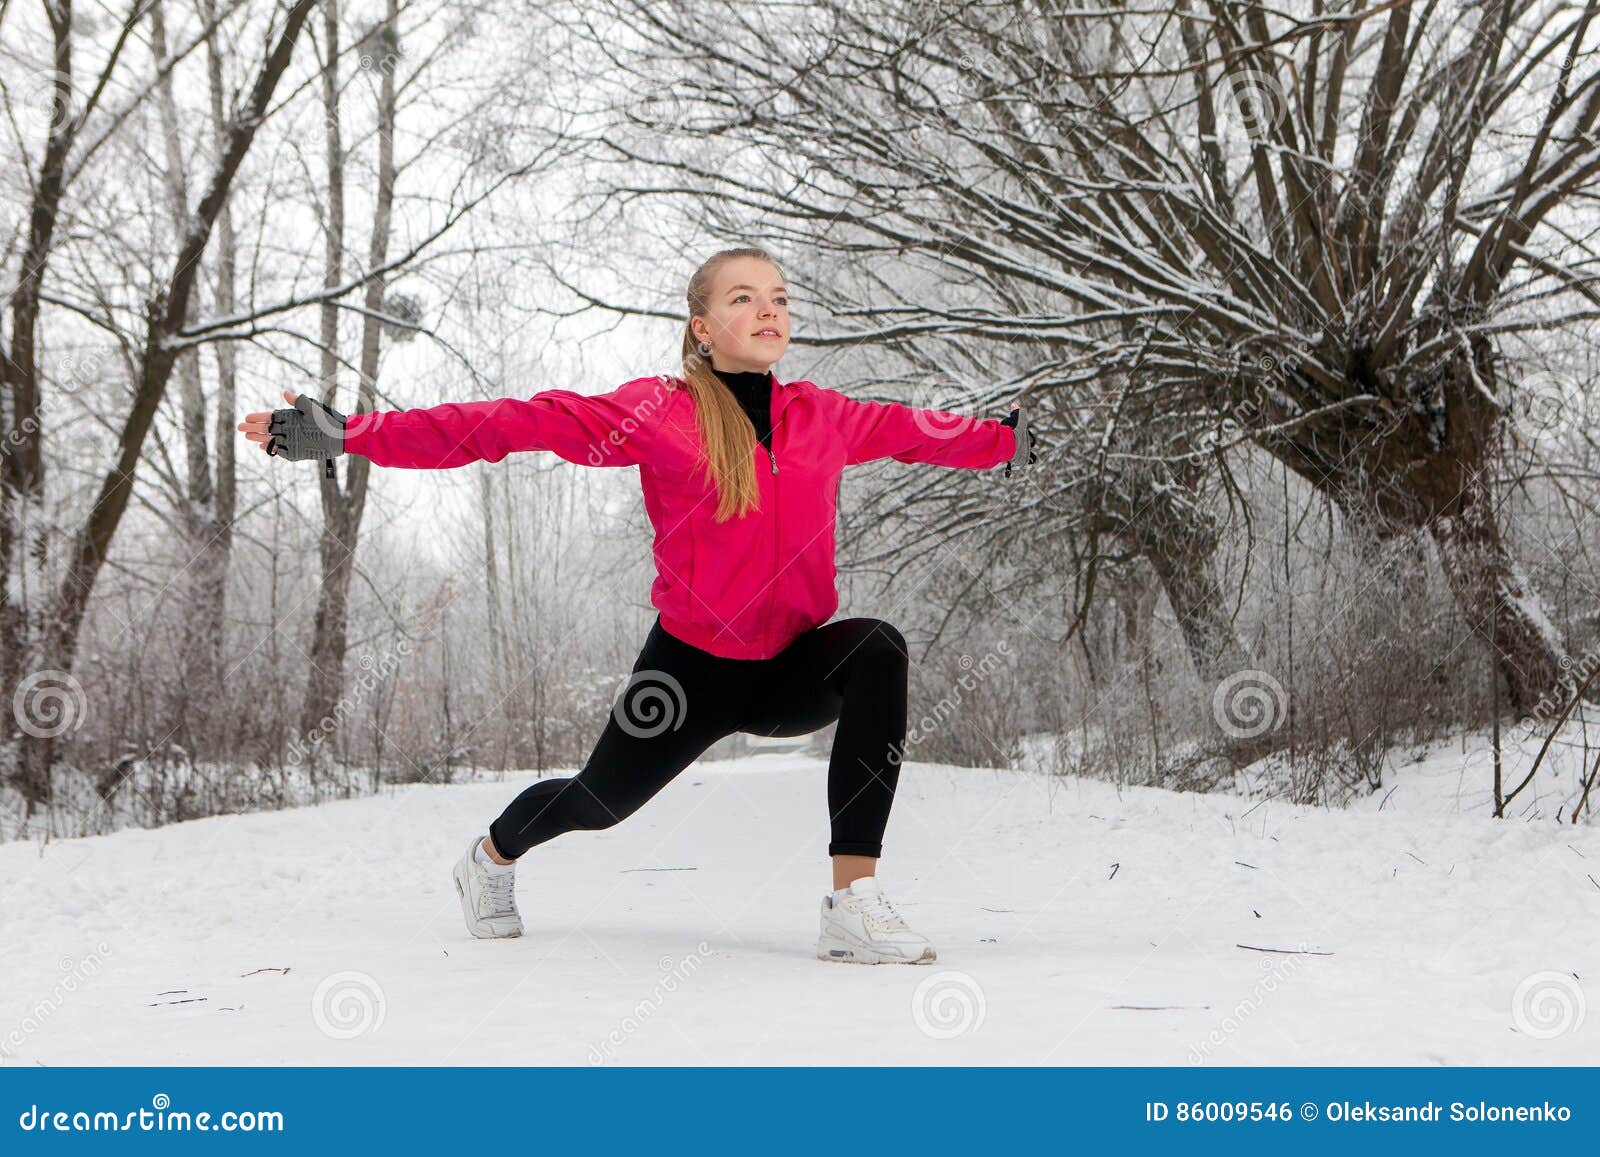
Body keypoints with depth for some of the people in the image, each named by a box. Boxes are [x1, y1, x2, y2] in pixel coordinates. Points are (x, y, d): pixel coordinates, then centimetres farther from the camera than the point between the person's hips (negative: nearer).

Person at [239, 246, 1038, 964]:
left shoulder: (822, 417, 0)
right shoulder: (661, 413, -13)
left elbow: (912, 430, 20)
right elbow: (512, 423, -17)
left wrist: (1008, 440, 28)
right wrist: (349, 434, -21)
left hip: (792, 669, 3)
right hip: (693, 667, -2)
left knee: (877, 649, -28)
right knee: (600, 801, 15)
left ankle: (853, 905, -29)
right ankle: (493, 857, 55)